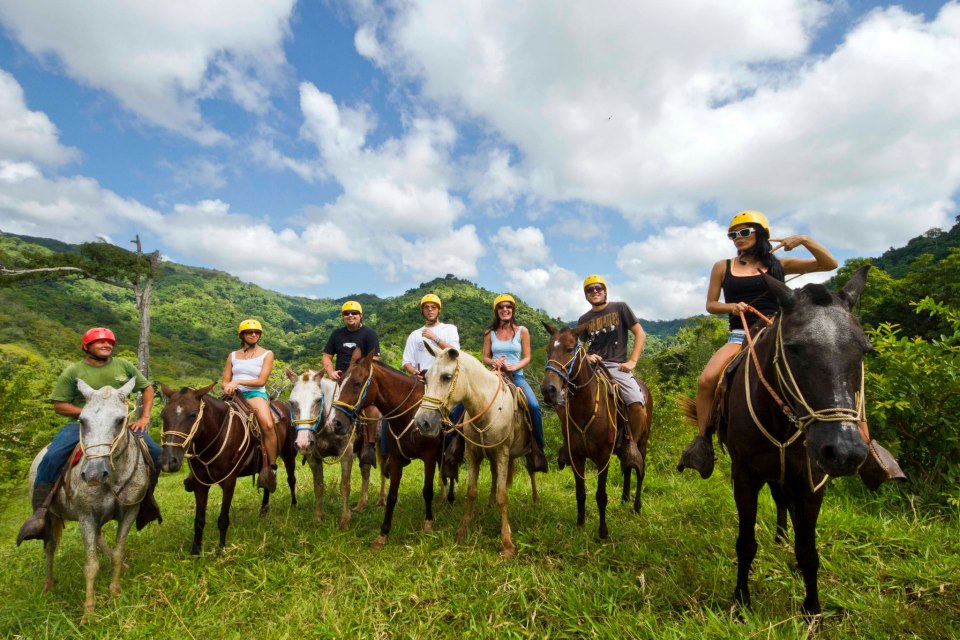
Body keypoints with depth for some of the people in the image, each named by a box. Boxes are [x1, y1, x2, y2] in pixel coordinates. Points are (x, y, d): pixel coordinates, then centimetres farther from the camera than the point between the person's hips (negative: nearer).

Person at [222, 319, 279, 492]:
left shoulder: (267, 354, 9)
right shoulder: (233, 356, 20)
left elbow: (261, 381, -2)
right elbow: (225, 382, 17)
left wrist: (238, 381, -13)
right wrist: (228, 387, -7)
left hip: (255, 394, -4)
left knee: (268, 425, -32)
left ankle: (271, 468, -24)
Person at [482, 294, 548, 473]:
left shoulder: (522, 331, 5)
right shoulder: (490, 333, 9)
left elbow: (527, 358, 3)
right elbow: (485, 357, 9)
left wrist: (514, 367, -16)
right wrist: (493, 361, -14)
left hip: (516, 376, -1)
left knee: (534, 406, -26)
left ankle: (537, 448, -7)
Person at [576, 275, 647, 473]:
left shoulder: (620, 308, 7)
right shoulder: (584, 320, 15)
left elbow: (640, 334, 5)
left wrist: (632, 361, -5)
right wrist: (587, 356, -6)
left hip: (617, 366, -2)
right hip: (591, 365, 3)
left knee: (637, 403, -28)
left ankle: (629, 443, 0)